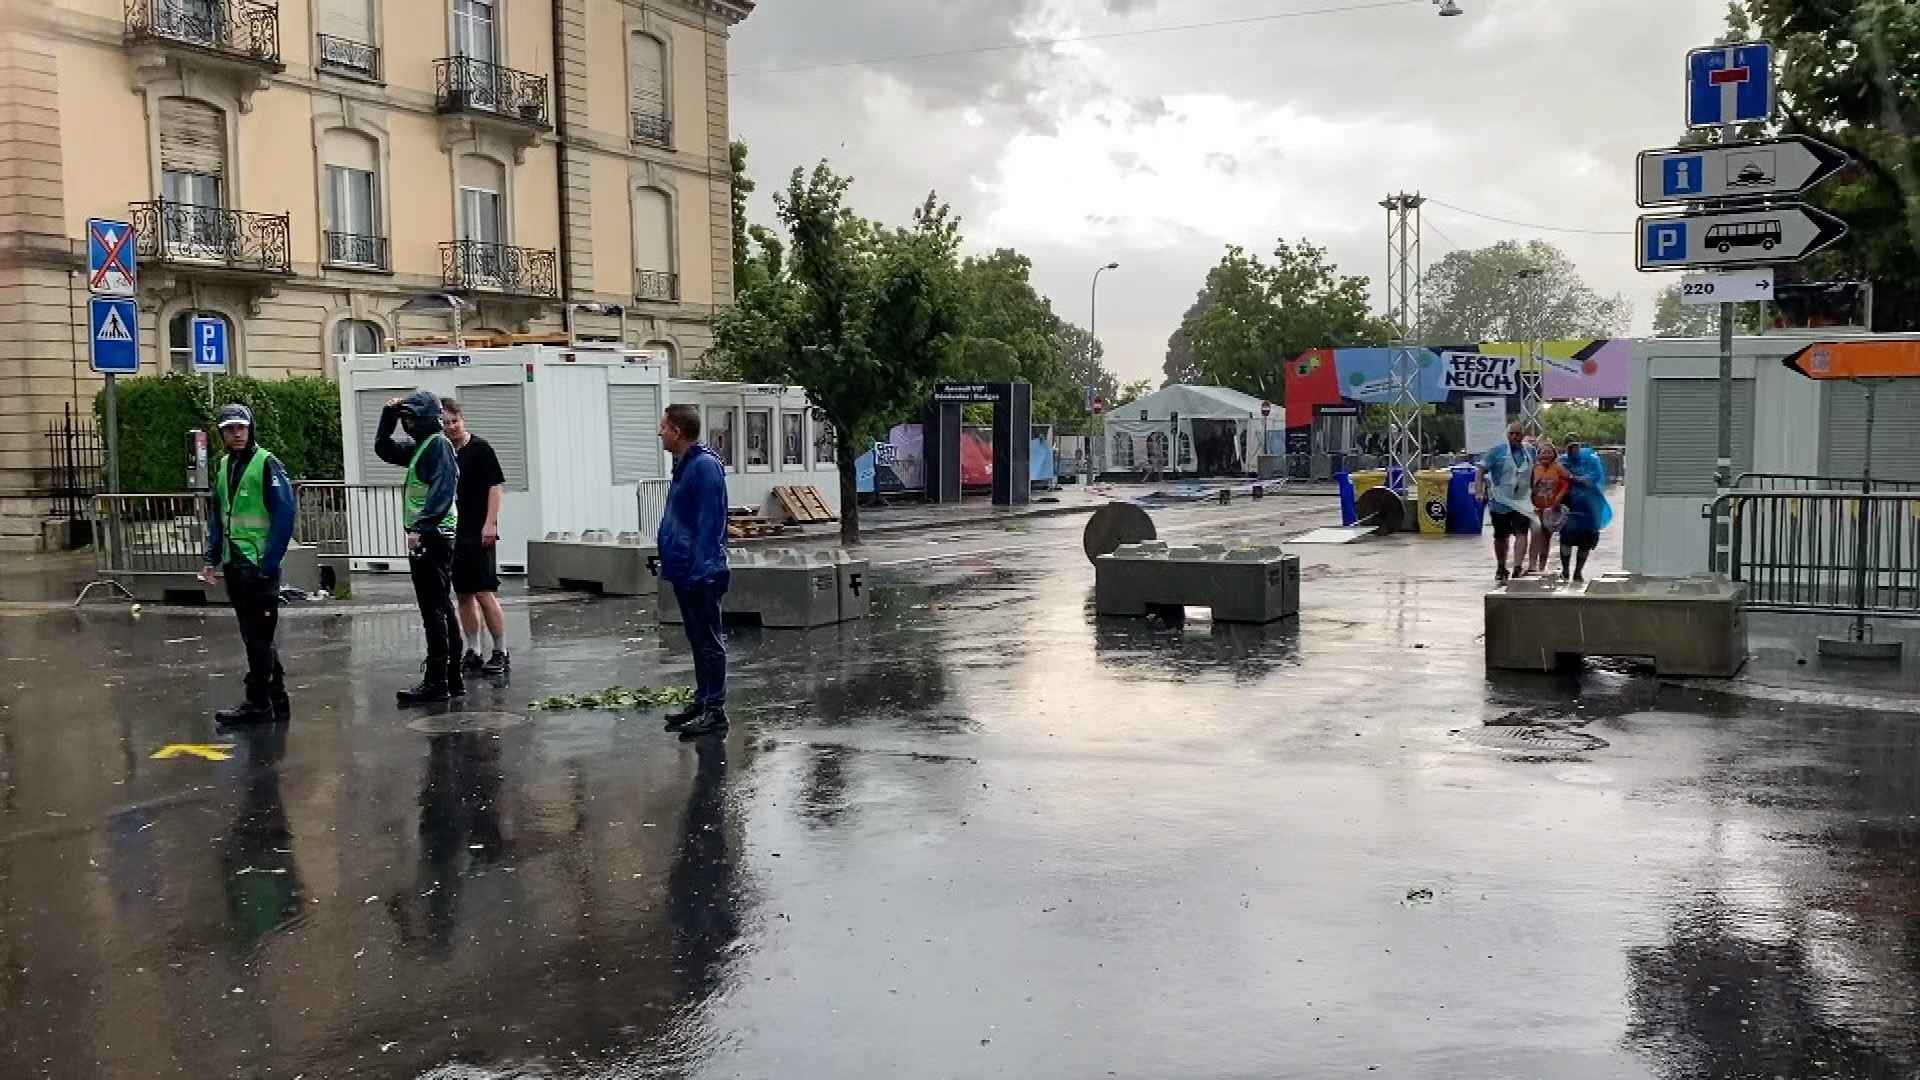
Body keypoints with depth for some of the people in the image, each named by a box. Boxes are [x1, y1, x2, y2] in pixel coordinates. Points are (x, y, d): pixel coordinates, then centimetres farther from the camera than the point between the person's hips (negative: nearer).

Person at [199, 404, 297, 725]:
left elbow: (285, 514, -15)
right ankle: (277, 699, 23)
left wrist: (269, 562, -17)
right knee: (256, 635, 13)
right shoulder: (224, 466, 13)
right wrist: (213, 559, 12)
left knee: (258, 636, -1)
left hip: (259, 565, -8)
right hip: (234, 564, 8)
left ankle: (258, 704, 7)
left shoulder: (267, 464, -10)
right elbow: (216, 515, 19)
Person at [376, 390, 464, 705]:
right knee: (442, 608, 12)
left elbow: (442, 491, -22)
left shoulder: (439, 444, -11)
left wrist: (421, 528, -28)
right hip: (427, 537, 10)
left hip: (432, 536, -10)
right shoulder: (420, 446, 19)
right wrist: (389, 415, 18)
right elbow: (383, 449, 31)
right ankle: (452, 679, 18)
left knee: (434, 610, -9)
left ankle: (436, 681, -8)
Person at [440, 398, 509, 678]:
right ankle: (472, 653, 16)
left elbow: (496, 485, -10)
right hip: (453, 533, 7)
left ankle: (500, 653, -2)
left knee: (484, 593, -9)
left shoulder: (480, 448, -6)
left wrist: (490, 523, -16)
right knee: (463, 595, 9)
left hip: (478, 534, -7)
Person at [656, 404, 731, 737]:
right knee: (698, 640, 16)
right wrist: (672, 562, 21)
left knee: (708, 641, -3)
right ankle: (702, 703, 24)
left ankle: (715, 710, 3)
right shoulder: (684, 465, 14)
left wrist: (698, 569, -23)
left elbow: (709, 523, -21)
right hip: (685, 571, 10)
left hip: (701, 573, -10)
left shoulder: (705, 466, -17)